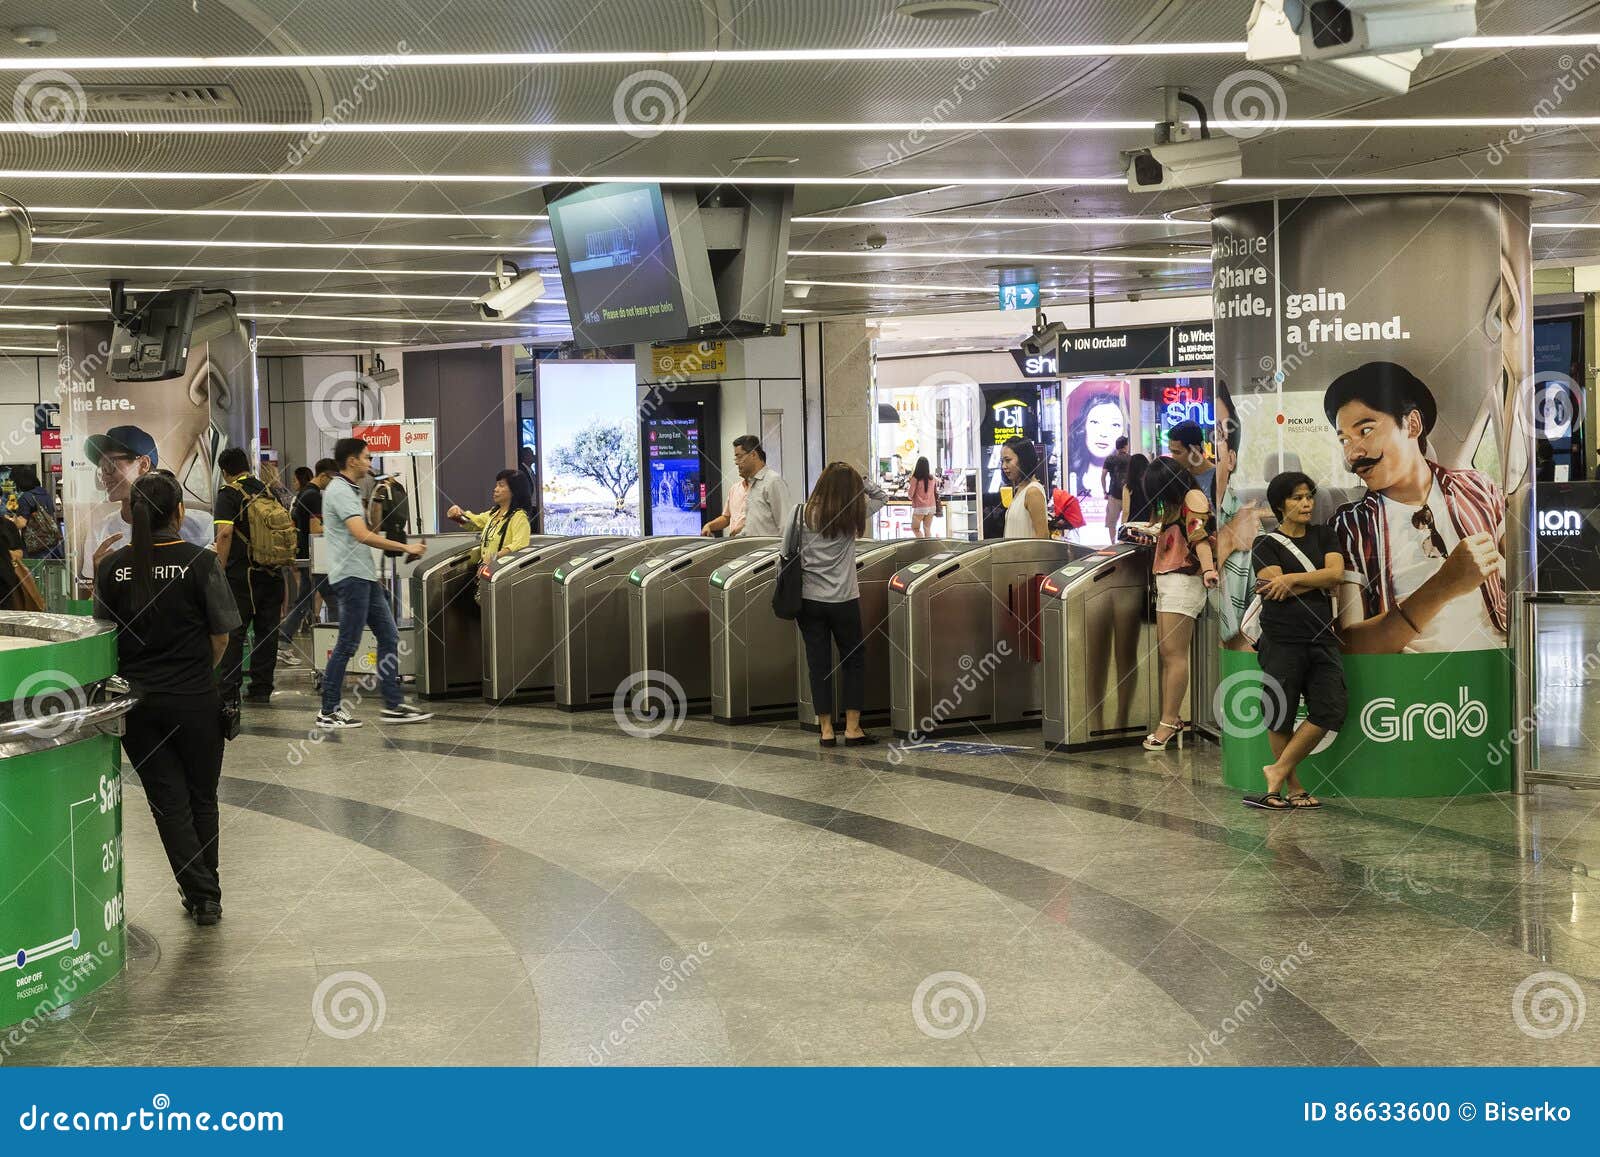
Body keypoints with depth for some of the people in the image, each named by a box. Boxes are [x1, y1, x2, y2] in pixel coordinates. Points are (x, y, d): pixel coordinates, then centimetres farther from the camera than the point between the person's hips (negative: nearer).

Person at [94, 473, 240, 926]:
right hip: (194, 700, -1)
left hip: (136, 698, 1)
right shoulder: (200, 562, -11)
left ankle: (200, 894, 5)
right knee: (202, 797, 16)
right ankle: (208, 892, 24)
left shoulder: (111, 566, -4)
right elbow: (222, 636, -7)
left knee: (168, 799, 10)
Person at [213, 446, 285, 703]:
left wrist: (220, 571, -12)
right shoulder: (269, 492, 13)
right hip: (272, 573, 5)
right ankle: (261, 688, 12)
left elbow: (225, 533, -16)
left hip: (241, 574, -5)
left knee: (233, 633, -1)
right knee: (267, 631, 9)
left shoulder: (228, 494, -5)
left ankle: (229, 690, -2)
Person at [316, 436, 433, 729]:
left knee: (388, 637, 9)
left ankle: (393, 705, 11)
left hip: (364, 575, 10)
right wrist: (406, 548, -19)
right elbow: (363, 535, -23)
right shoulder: (340, 491, -14)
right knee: (348, 644, -6)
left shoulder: (349, 490, 18)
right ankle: (329, 712, 1)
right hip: (350, 575, -10)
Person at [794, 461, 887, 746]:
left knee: (818, 663, 6)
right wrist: (856, 478, 4)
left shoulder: (802, 515, -3)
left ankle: (826, 729, 8)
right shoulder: (852, 514, -5)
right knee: (854, 659, 11)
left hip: (808, 600, 1)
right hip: (844, 600, -1)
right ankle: (852, 728, 7)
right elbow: (880, 495, 12)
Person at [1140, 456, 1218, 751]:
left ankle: (1169, 721, -11)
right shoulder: (1172, 505, 21)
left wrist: (1207, 569, -31)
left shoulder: (1193, 497, -6)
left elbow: (1200, 536, -20)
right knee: (1165, 653, 6)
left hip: (1184, 581, -10)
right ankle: (1172, 719, 7)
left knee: (1174, 653, -11)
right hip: (1165, 582, 10)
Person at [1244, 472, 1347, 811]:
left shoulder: (1324, 536, 14)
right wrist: (1320, 584, -7)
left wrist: (1291, 580, -11)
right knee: (1280, 716, -2)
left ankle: (1278, 771, -1)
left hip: (1322, 640, 4)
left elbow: (1336, 573, -3)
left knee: (1331, 708, -9)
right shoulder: (1267, 545, 3)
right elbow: (1284, 587, -11)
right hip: (1282, 641, -3)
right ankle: (1293, 786, 11)